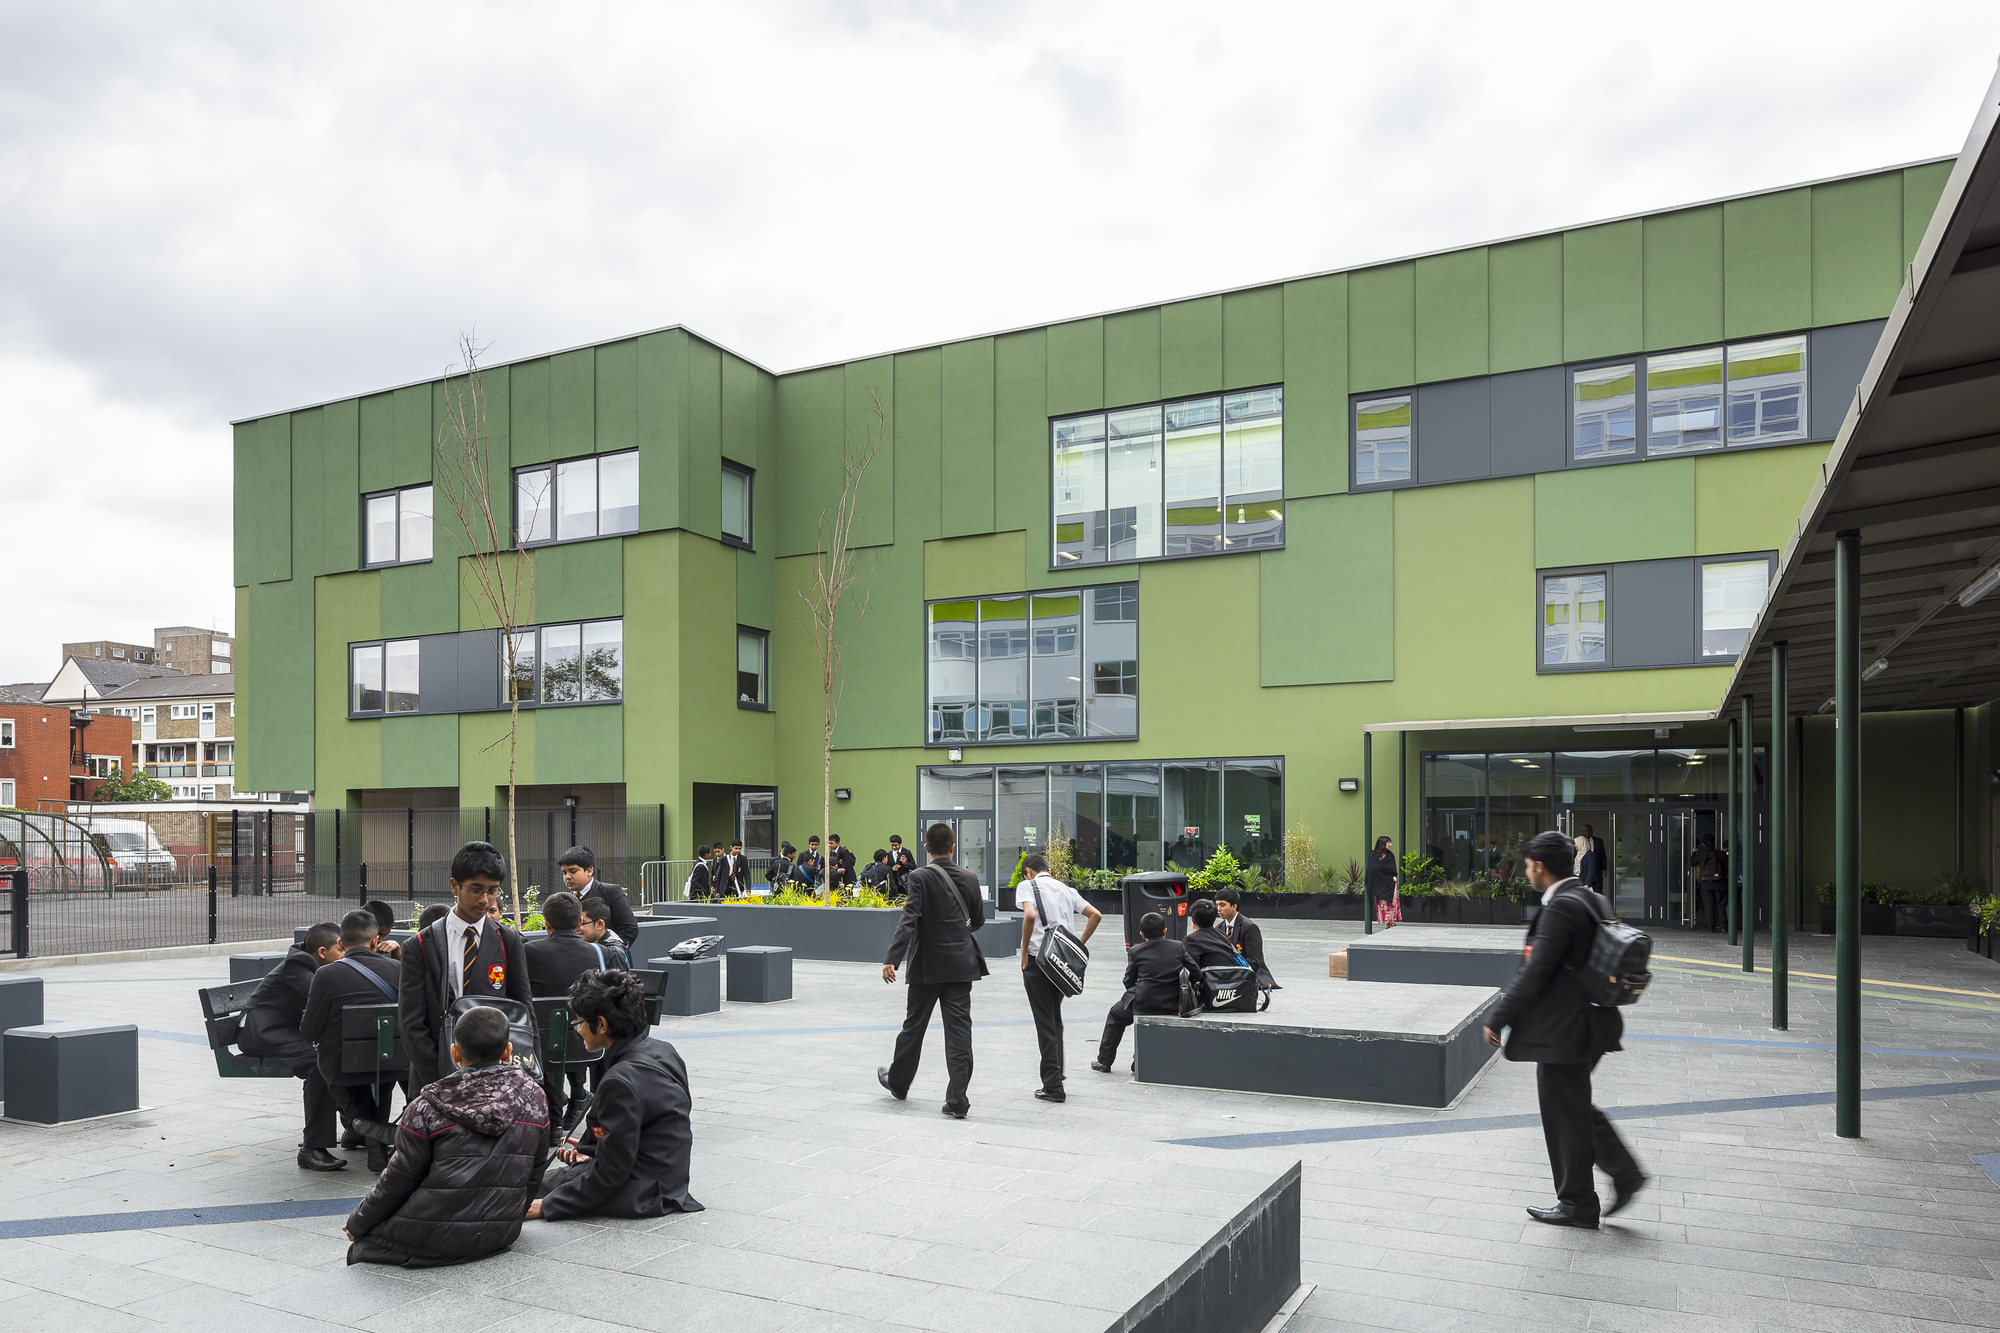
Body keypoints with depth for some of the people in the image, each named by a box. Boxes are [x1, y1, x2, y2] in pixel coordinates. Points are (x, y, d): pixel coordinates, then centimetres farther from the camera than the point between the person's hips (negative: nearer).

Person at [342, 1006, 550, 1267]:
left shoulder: (426, 1108, -12)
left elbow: (400, 1178, -5)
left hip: (432, 1241, -5)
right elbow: (534, 1172, 8)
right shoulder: (533, 1097, -1)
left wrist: (357, 1223, 12)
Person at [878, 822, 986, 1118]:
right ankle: (957, 1100, -3)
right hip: (962, 964, 2)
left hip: (928, 966, -2)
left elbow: (909, 921, -20)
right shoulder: (969, 878, 1)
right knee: (959, 1030, 1)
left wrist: (891, 960, -24)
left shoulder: (921, 878, -11)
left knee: (914, 1025, 15)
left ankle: (898, 1082, 35)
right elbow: (978, 920, 11)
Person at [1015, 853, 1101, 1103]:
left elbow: (1030, 915, -20)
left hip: (1038, 958, -6)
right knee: (1055, 1018, 19)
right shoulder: (1066, 889, 17)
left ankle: (1054, 1086, 1)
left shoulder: (1028, 885, -1)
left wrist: (1024, 949, -10)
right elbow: (1096, 915, 9)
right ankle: (1057, 1073, 21)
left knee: (1045, 1022, -1)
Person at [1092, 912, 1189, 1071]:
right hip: (1173, 1006, 3)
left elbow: (1128, 981, 4)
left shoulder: (1135, 952, -3)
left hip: (1142, 1004, -3)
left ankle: (1104, 1061, 27)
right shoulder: (1179, 947, 1)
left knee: (1115, 1016, 26)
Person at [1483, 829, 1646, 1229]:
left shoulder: (1560, 908, -22)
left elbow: (1533, 974, -22)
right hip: (1589, 1021, 10)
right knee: (1575, 1108, 22)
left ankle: (1577, 1204, 18)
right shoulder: (1593, 901, 7)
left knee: (1566, 1116, 5)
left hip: (1562, 1031, -10)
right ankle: (1623, 1171, 20)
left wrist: (1497, 1019, -14)